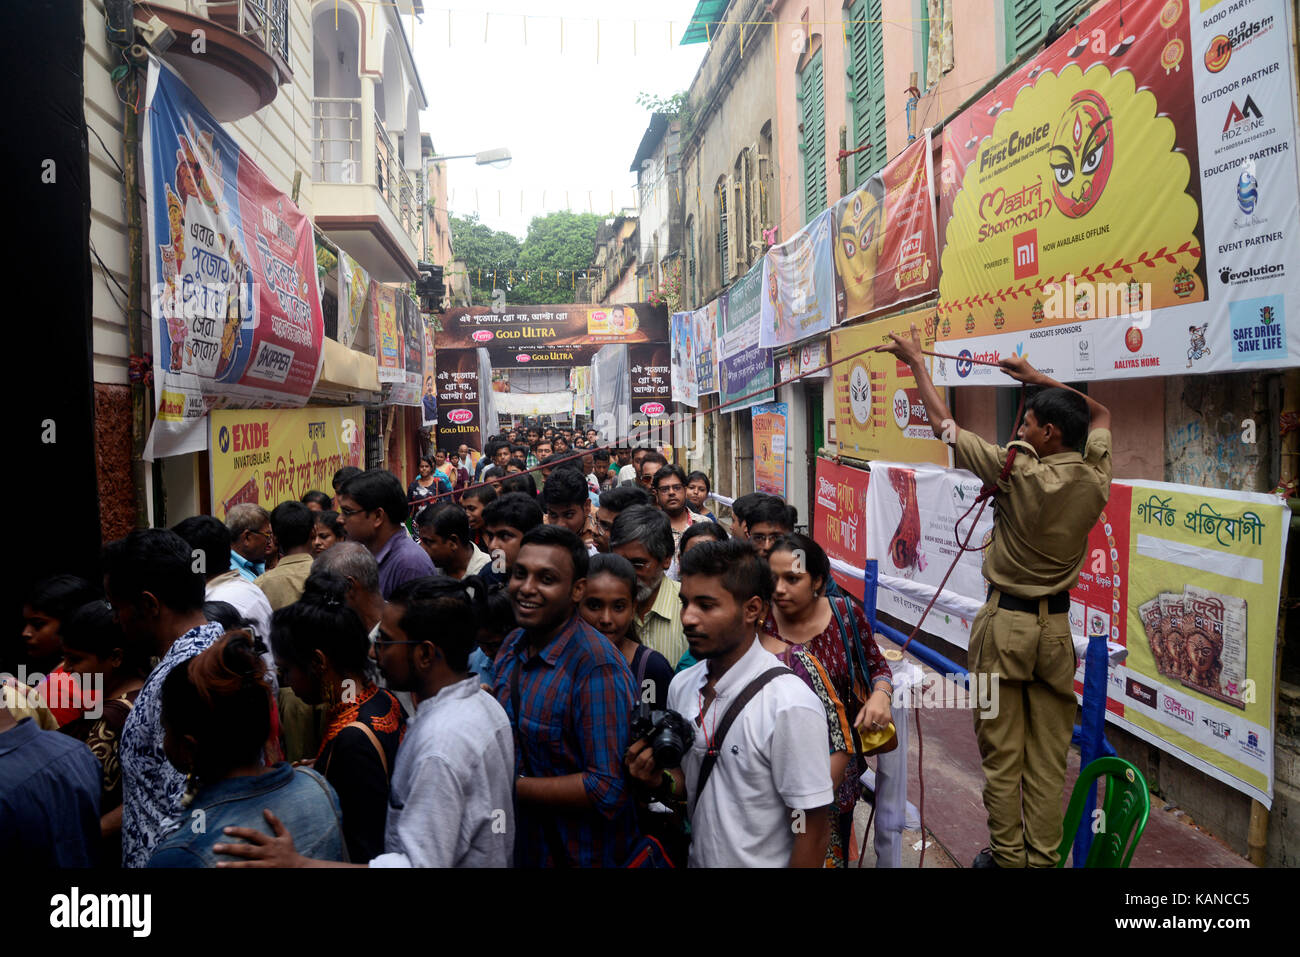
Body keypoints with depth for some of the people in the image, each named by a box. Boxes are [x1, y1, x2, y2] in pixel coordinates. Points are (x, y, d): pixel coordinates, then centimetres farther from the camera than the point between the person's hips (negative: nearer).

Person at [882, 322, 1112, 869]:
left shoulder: (1020, 472, -17)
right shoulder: (1095, 480, -3)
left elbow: (944, 424, -9)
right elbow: (1100, 414, 18)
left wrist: (916, 360, 3)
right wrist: (1038, 378, 19)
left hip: (1006, 623, -4)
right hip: (1057, 627, 5)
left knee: (1001, 755, 7)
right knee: (1049, 758, 10)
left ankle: (1007, 857, 17)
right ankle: (1043, 858, 17)